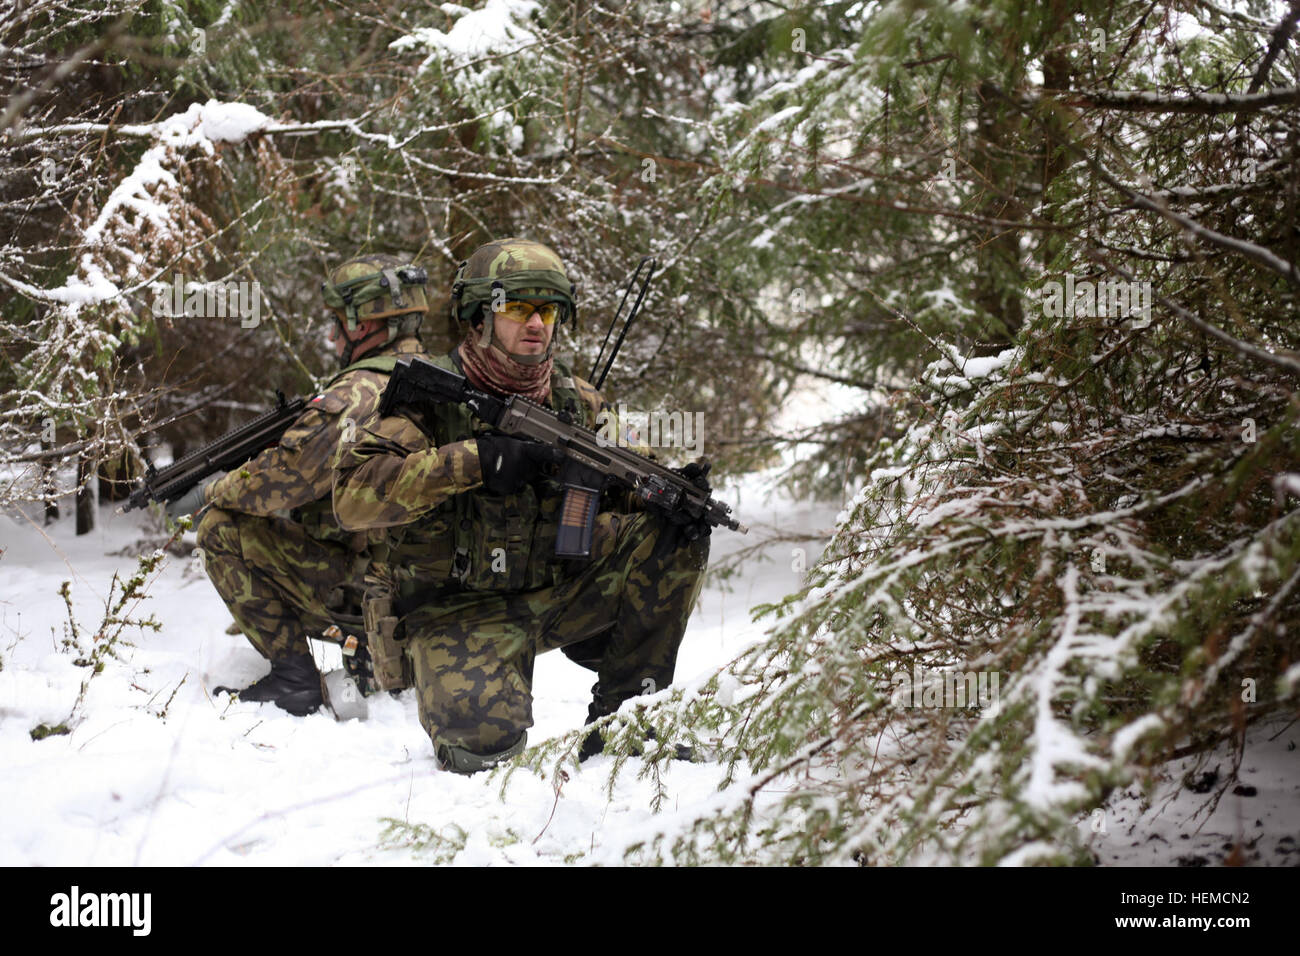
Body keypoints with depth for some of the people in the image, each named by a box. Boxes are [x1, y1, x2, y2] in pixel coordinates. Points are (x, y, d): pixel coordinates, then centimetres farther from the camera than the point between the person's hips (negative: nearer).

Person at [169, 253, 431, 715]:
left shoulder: (356, 395, -21)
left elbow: (284, 479, -19)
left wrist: (212, 491, -1)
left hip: (360, 584, -9)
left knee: (221, 528, -2)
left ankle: (293, 675, -3)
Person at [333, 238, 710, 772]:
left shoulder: (575, 401, 7)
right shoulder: (430, 397, -10)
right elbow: (353, 496, -22)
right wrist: (475, 461, -30)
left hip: (554, 588, 5)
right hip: (456, 612, -5)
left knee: (670, 537, -9)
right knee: (484, 737, -31)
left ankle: (622, 712, -1)